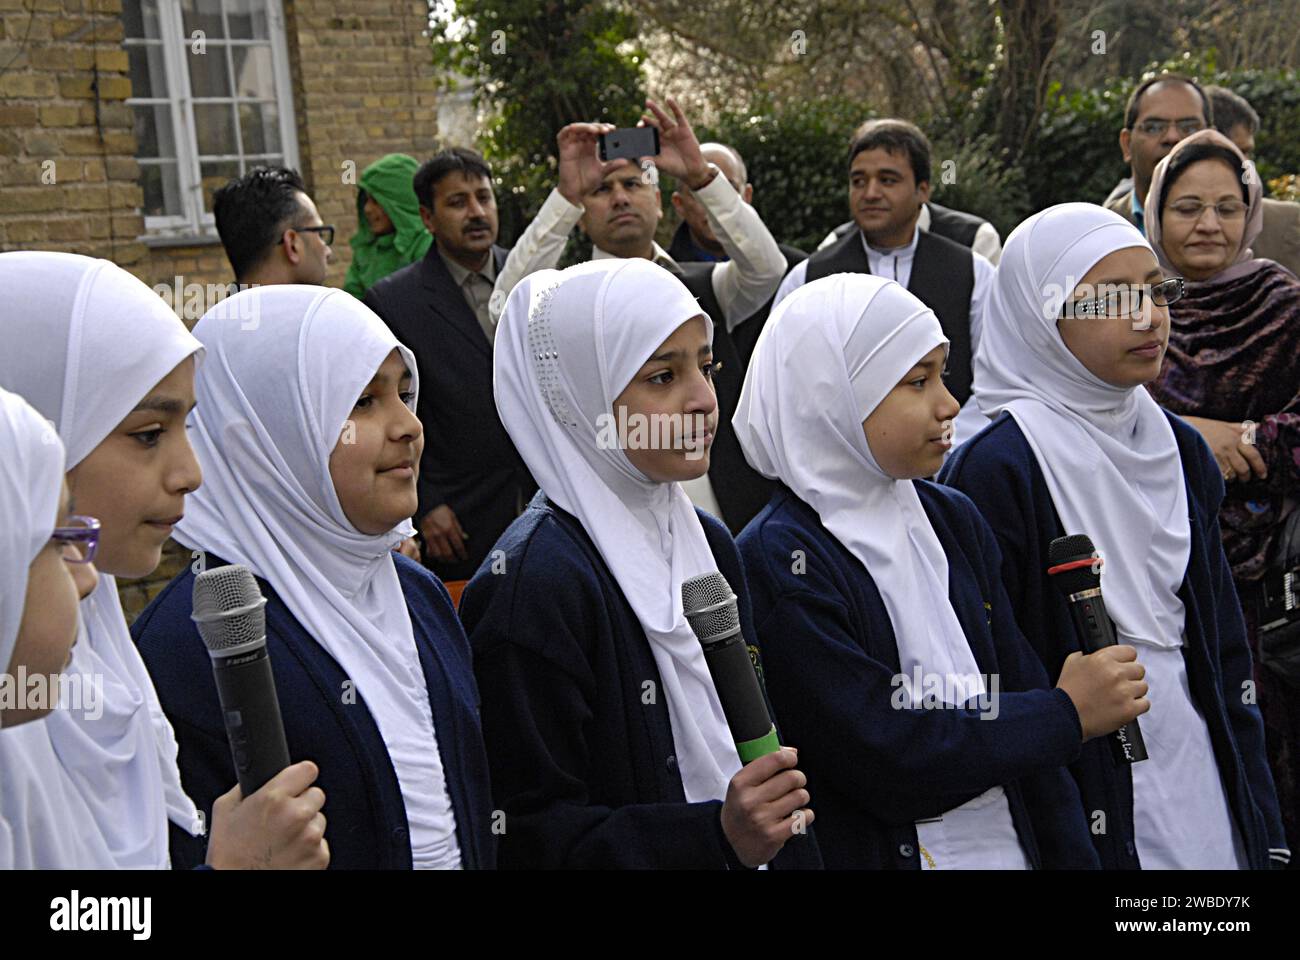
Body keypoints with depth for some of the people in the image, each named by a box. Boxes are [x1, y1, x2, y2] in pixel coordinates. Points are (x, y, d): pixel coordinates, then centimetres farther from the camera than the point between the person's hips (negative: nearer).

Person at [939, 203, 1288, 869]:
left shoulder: (1179, 451, 6)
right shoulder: (995, 469, -15)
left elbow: (1224, 648, 11)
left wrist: (1262, 828, 9)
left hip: (1204, 790, 6)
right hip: (1090, 814, -6)